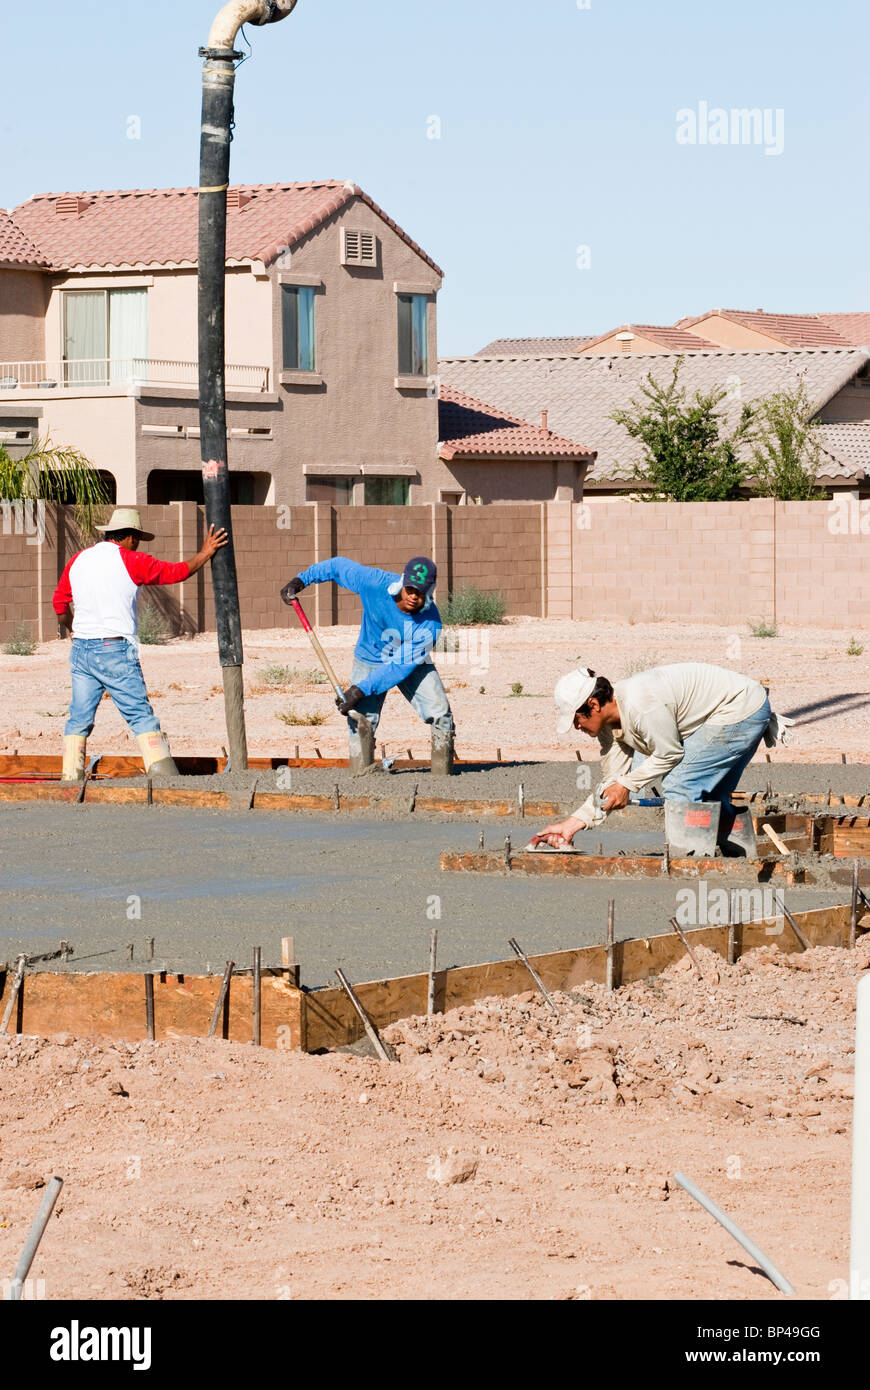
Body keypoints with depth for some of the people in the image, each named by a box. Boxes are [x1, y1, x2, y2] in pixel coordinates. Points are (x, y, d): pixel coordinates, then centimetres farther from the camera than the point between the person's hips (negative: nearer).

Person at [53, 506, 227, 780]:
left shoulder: (78, 560, 11)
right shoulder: (131, 561, -5)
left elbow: (59, 604, 18)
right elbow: (176, 572, 3)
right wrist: (204, 554, 16)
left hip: (81, 650, 5)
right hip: (116, 651, -5)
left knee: (79, 718, 9)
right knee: (141, 716, -4)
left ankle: (70, 778, 5)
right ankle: (164, 776, -9)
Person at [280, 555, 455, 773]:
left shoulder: (430, 624, -32)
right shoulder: (375, 583, -30)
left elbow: (402, 666, -30)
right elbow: (340, 566, -12)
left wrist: (361, 690, -34)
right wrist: (301, 580, -16)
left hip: (412, 664, 0)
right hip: (370, 659, 0)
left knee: (441, 714, -12)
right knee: (361, 721, -14)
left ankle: (443, 778, 1)